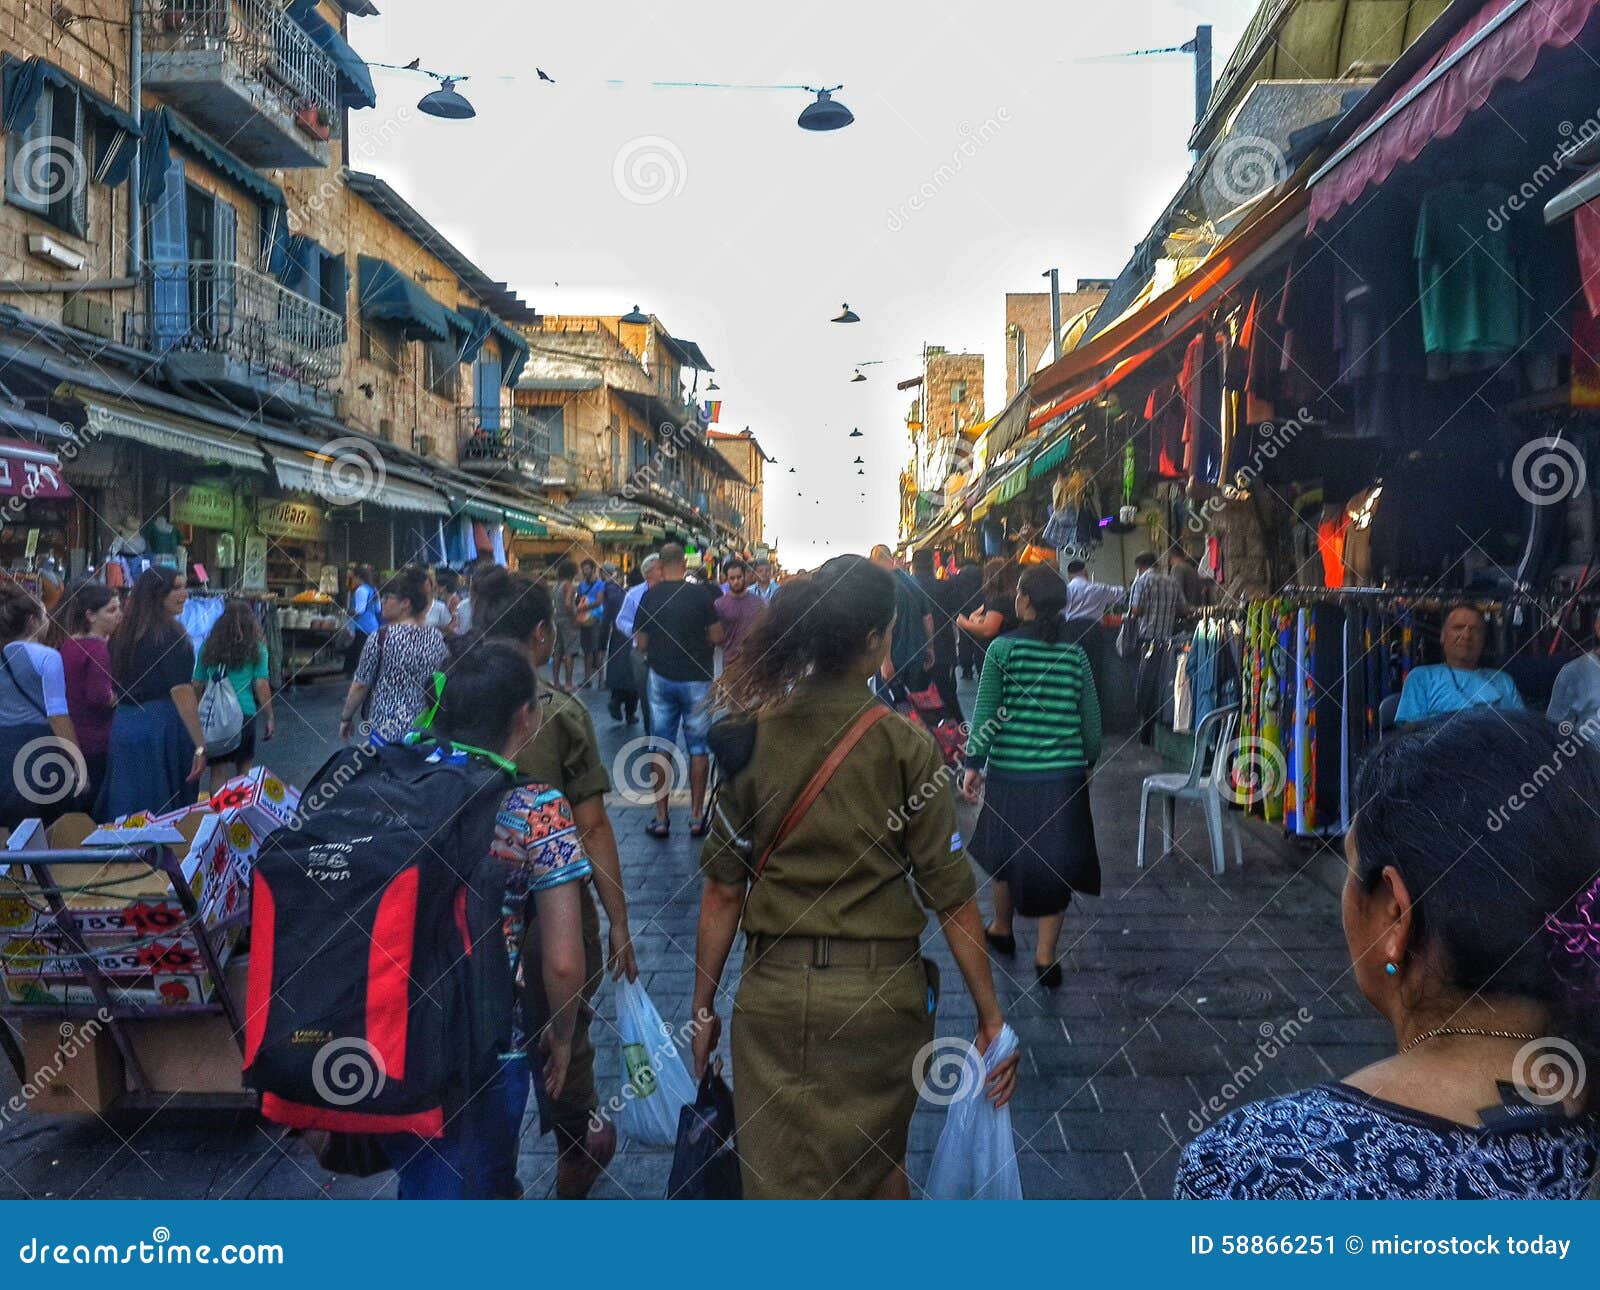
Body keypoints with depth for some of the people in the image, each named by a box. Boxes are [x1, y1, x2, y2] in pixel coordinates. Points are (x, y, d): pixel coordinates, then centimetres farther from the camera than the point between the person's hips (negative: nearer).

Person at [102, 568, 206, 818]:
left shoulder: (121, 633, 12)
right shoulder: (171, 634, -12)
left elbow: (117, 689, 17)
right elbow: (181, 693, -18)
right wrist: (200, 745, -18)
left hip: (122, 726, 7)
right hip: (163, 729, -7)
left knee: (126, 808, 12)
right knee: (165, 814, 0)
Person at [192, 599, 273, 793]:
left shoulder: (208, 647, 6)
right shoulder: (256, 649, 1)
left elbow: (197, 686, 8)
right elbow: (261, 686, -3)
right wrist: (269, 718, 3)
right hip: (245, 713, -1)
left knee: (218, 772, 5)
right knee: (244, 770, 12)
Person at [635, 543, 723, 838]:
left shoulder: (650, 596, -3)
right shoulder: (700, 593, -10)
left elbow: (641, 644, 0)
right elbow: (717, 637, -7)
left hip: (661, 678, 2)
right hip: (696, 678, -2)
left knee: (662, 747, 10)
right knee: (698, 747, 9)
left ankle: (661, 819, 12)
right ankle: (696, 817, 11)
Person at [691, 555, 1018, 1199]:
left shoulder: (751, 738, -4)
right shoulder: (905, 743, -10)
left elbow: (722, 891, -1)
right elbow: (952, 895, -9)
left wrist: (703, 1007, 9)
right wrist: (991, 1014, 0)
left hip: (773, 994, 1)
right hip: (881, 993, 0)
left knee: (779, 1183, 12)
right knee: (881, 1166, 25)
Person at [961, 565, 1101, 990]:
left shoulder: (1003, 648, -7)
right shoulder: (1075, 653, 1)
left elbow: (985, 711, -9)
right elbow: (1091, 717, 6)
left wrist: (974, 764, -3)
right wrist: (1089, 761, 20)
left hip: (1011, 772, -1)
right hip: (1065, 775, 2)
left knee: (1006, 850, 18)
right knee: (1056, 859, 8)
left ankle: (1002, 929, 38)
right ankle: (1046, 956, 9)